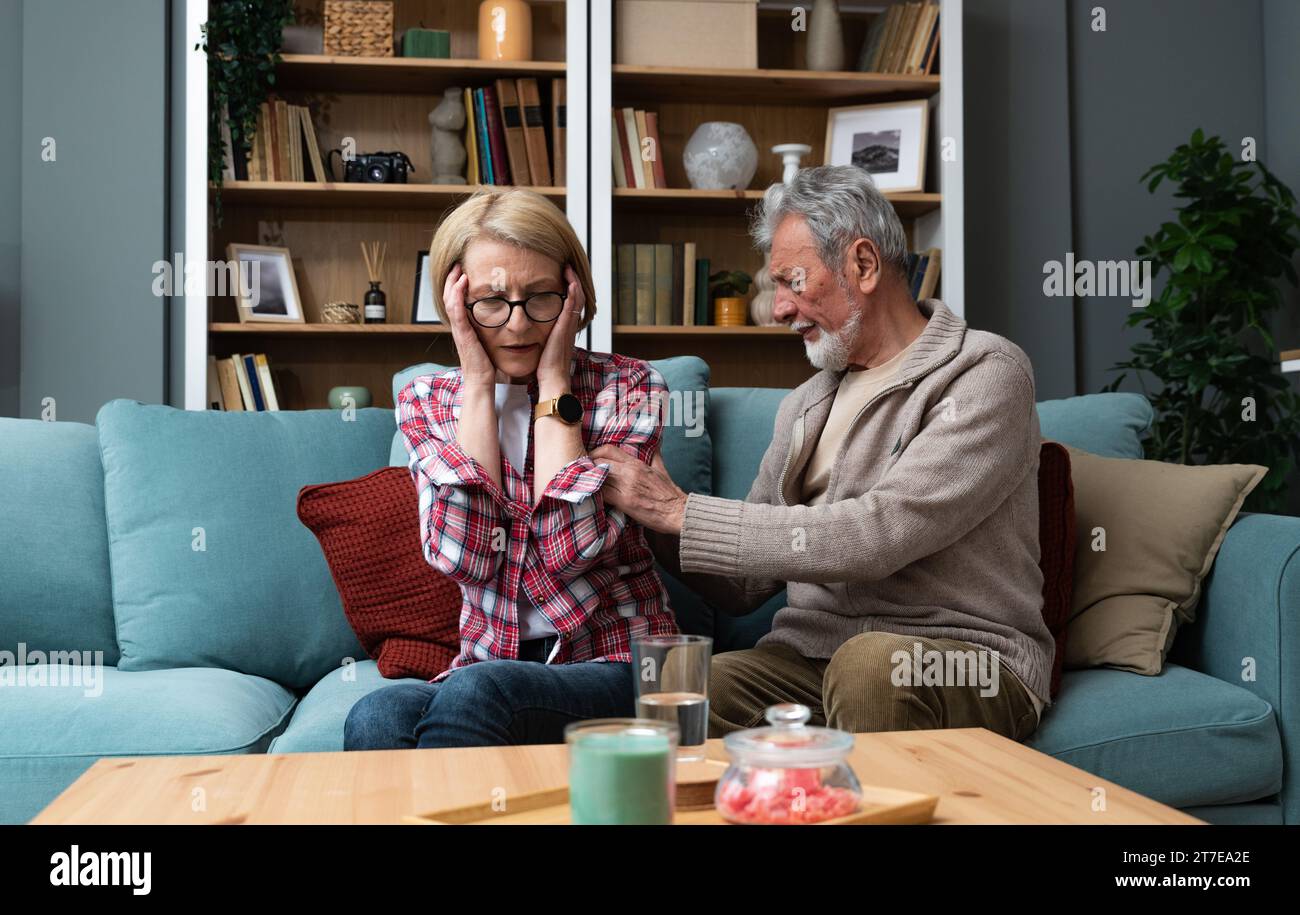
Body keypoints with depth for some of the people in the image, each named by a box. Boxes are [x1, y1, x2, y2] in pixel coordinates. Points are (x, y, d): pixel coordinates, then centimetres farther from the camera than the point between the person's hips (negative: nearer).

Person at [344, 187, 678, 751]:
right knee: (378, 718, -31)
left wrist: (553, 380, -9)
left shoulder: (626, 387, 0)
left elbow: (572, 545, -16)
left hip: (614, 665, -2)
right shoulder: (425, 402, 6)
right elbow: (463, 556, -12)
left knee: (474, 694, -33)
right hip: (489, 660, 2)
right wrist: (478, 382, -8)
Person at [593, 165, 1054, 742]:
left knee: (870, 661, -38)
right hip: (810, 653, 4)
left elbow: (874, 537, -19)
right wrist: (656, 516, -2)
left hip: (964, 665, -3)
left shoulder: (986, 375, -4)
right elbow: (744, 589, 17)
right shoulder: (805, 407, 17)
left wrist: (683, 512, -15)